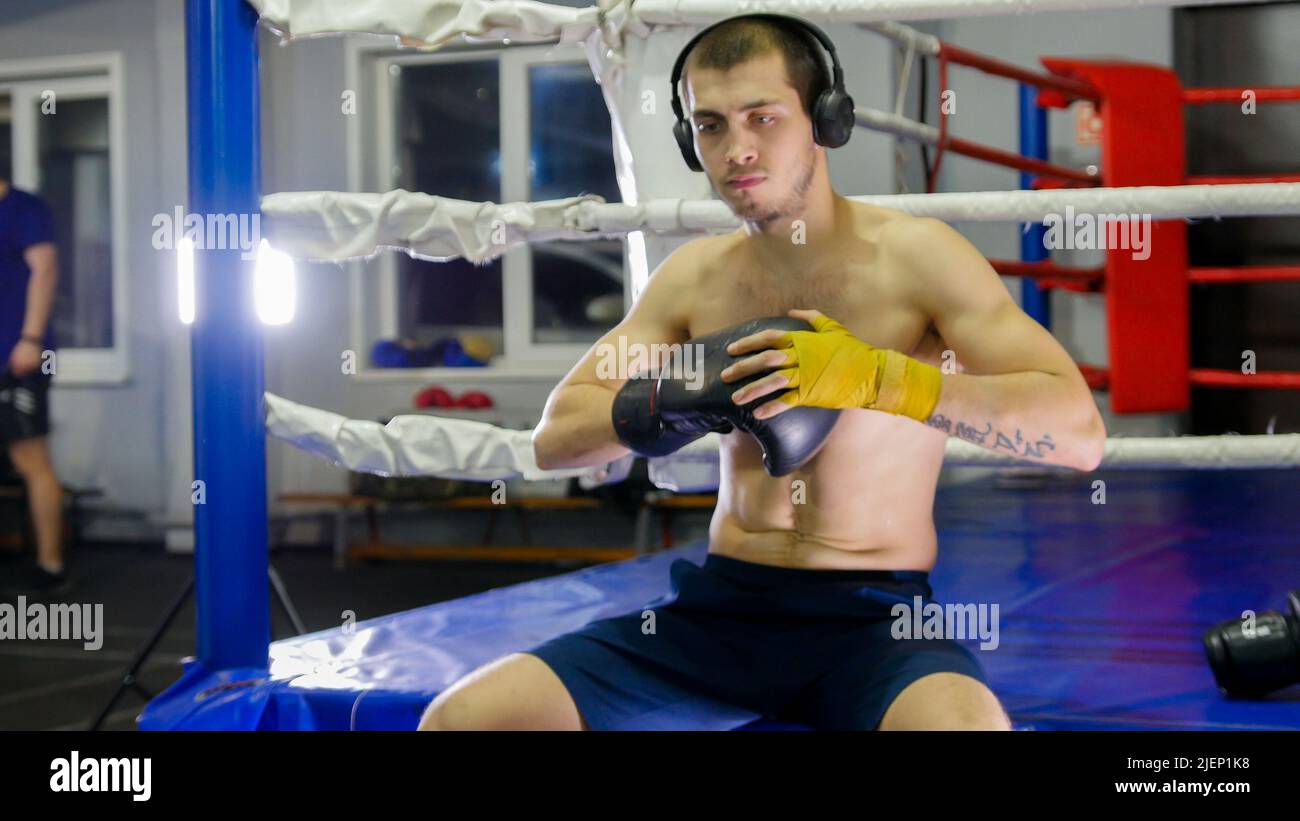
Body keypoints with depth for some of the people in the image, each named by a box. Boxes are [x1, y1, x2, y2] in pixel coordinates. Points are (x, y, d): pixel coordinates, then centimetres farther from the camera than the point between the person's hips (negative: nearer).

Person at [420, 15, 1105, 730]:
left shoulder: (913, 254, -6)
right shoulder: (696, 275, 8)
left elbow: (1078, 431, -16)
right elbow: (555, 437, 8)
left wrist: (878, 376, -27)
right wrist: (672, 405, -13)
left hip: (874, 618, -4)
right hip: (716, 609, 5)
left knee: (965, 724, -39)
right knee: (459, 718, -10)